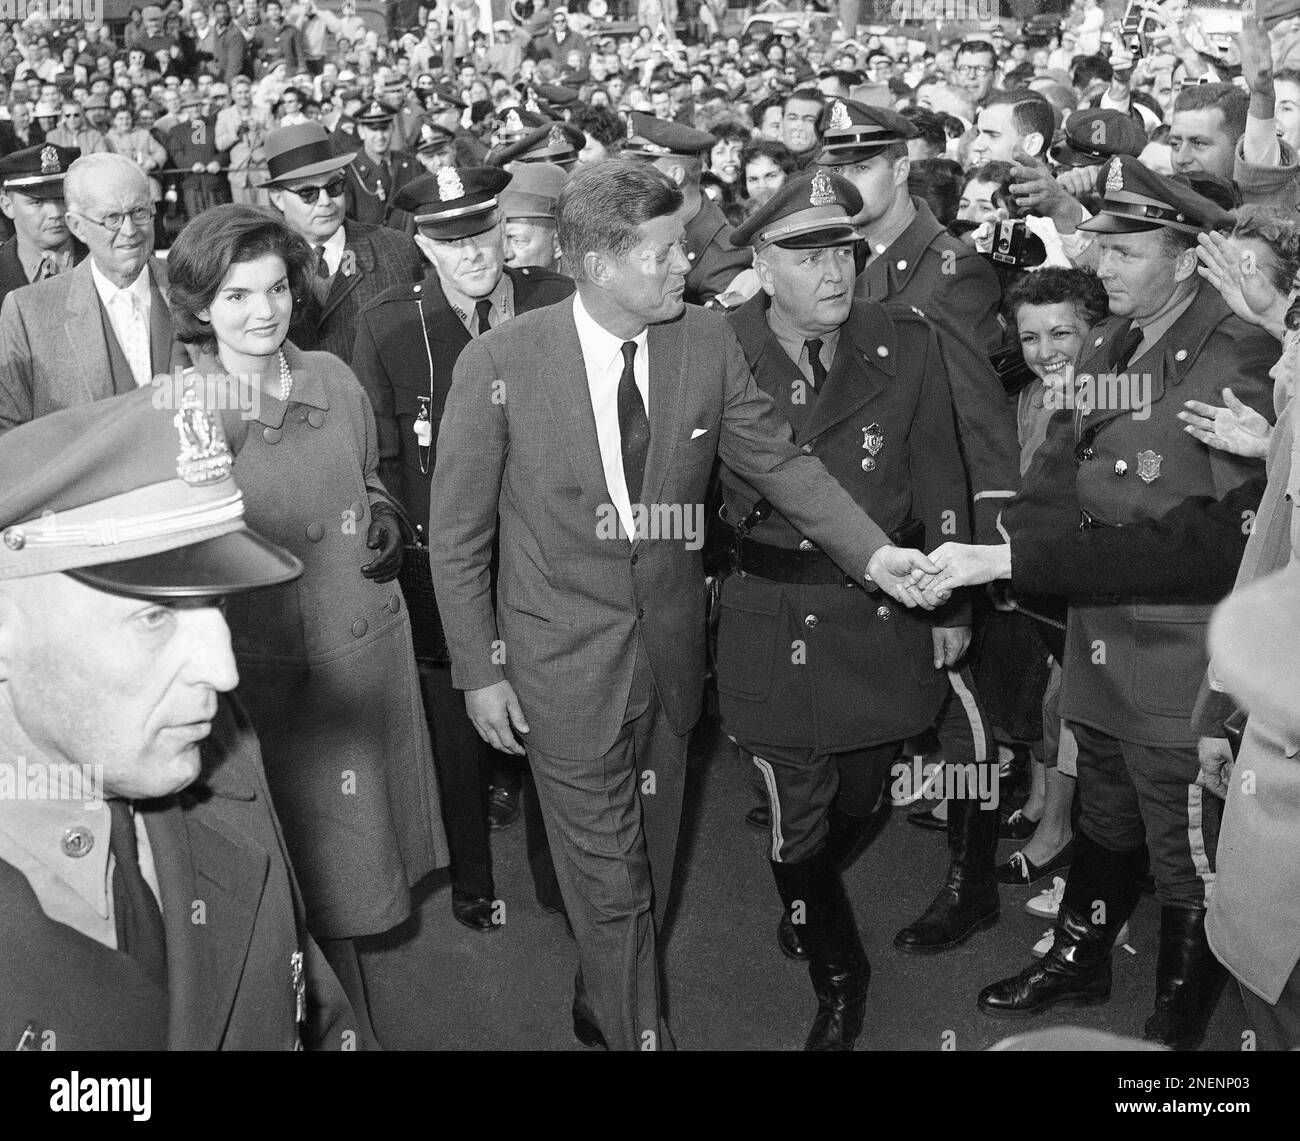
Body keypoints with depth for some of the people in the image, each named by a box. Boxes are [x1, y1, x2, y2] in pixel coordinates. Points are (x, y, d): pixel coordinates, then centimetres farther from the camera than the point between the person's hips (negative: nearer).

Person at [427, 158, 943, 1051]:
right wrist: (480, 671, -7)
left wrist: (873, 552, -12)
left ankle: (603, 1008, 47)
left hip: (671, 648, 4)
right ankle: (637, 1029, 28)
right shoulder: (500, 363, -16)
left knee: (650, 864, 21)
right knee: (608, 878, 6)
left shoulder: (708, 344, -7)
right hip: (566, 662, -4)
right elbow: (458, 532, -8)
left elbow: (780, 461, 1)